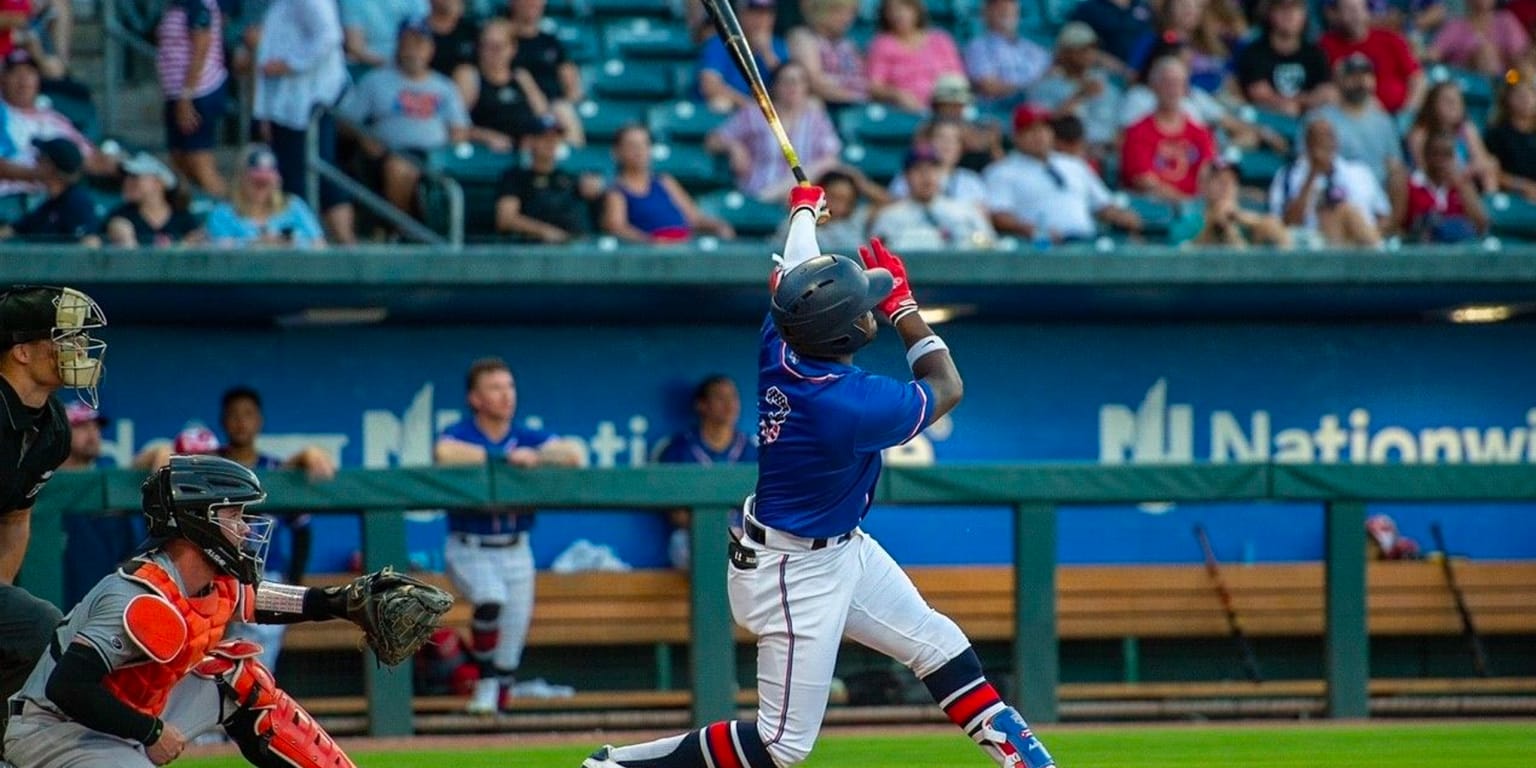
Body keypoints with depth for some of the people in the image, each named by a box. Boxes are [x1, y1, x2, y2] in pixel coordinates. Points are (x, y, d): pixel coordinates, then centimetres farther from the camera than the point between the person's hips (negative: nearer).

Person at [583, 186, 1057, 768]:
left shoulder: (780, 346, -14)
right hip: (794, 573, -9)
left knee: (937, 644, 15)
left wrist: (805, 206, 30)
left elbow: (797, 271, 10)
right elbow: (947, 389, -13)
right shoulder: (851, 404, -32)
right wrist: (903, 304, -3)